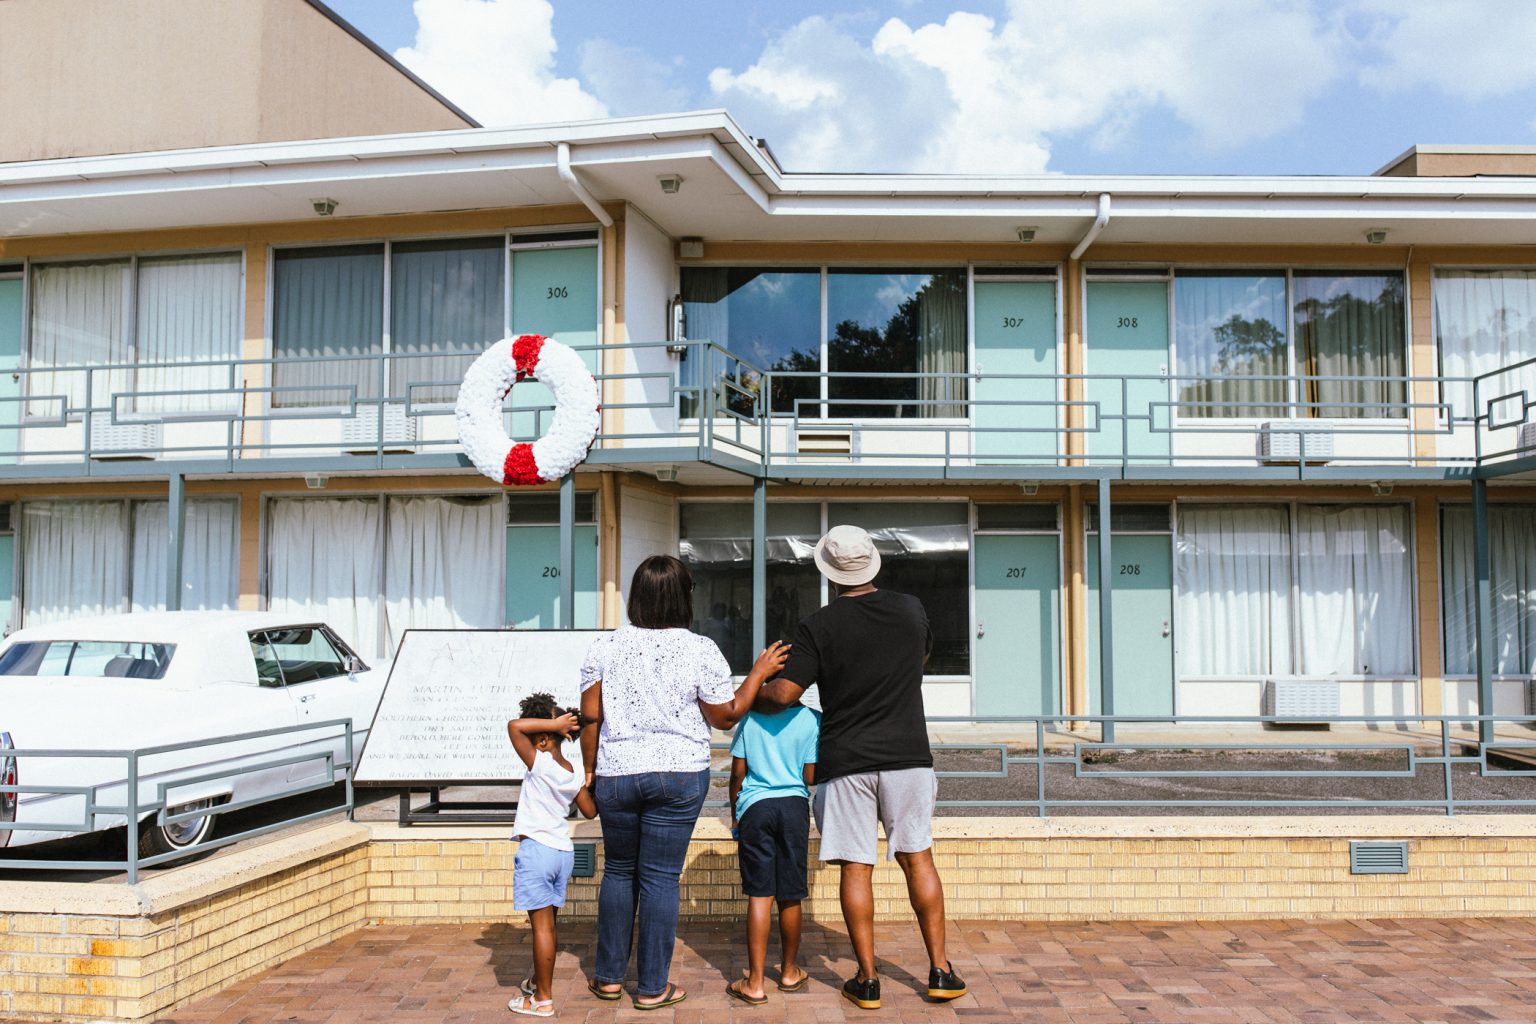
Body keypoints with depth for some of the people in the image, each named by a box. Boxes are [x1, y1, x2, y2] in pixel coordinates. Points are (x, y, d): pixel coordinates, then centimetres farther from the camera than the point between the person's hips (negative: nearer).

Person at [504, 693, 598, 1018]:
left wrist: (553, 724, -18)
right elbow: (591, 811, 13)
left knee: (542, 925, -3)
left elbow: (514, 726, -23)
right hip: (563, 850, 8)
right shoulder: (573, 774, 6)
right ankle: (539, 979, 35)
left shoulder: (540, 763, -15)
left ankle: (543, 1000, 2)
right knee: (548, 923, 20)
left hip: (537, 849, -8)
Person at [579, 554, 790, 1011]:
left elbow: (590, 717, 1)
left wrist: (591, 771, 13)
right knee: (660, 878, 4)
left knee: (618, 871, 17)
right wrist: (759, 672, 9)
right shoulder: (701, 650, -7)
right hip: (679, 775, -2)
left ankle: (609, 976, 24)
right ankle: (652, 987, 12)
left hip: (616, 774, 2)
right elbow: (726, 717, 0)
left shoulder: (605, 646, 0)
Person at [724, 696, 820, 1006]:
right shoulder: (810, 719, -2)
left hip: (755, 806, 0)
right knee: (790, 896, 11)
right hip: (794, 806, 1)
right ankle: (789, 972, 28)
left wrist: (735, 816, 14)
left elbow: (738, 773, 2)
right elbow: (810, 776, -2)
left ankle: (755, 983, 0)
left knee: (759, 894, 1)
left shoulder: (749, 718, 0)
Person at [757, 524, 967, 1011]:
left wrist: (755, 688, 9)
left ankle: (867, 979, 10)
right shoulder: (911, 610, 2)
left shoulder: (819, 626, -9)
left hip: (846, 761, -2)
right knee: (917, 858, 12)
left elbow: (784, 693, -12)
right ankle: (940, 970, 16)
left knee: (855, 868, 4)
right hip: (908, 755, 3)